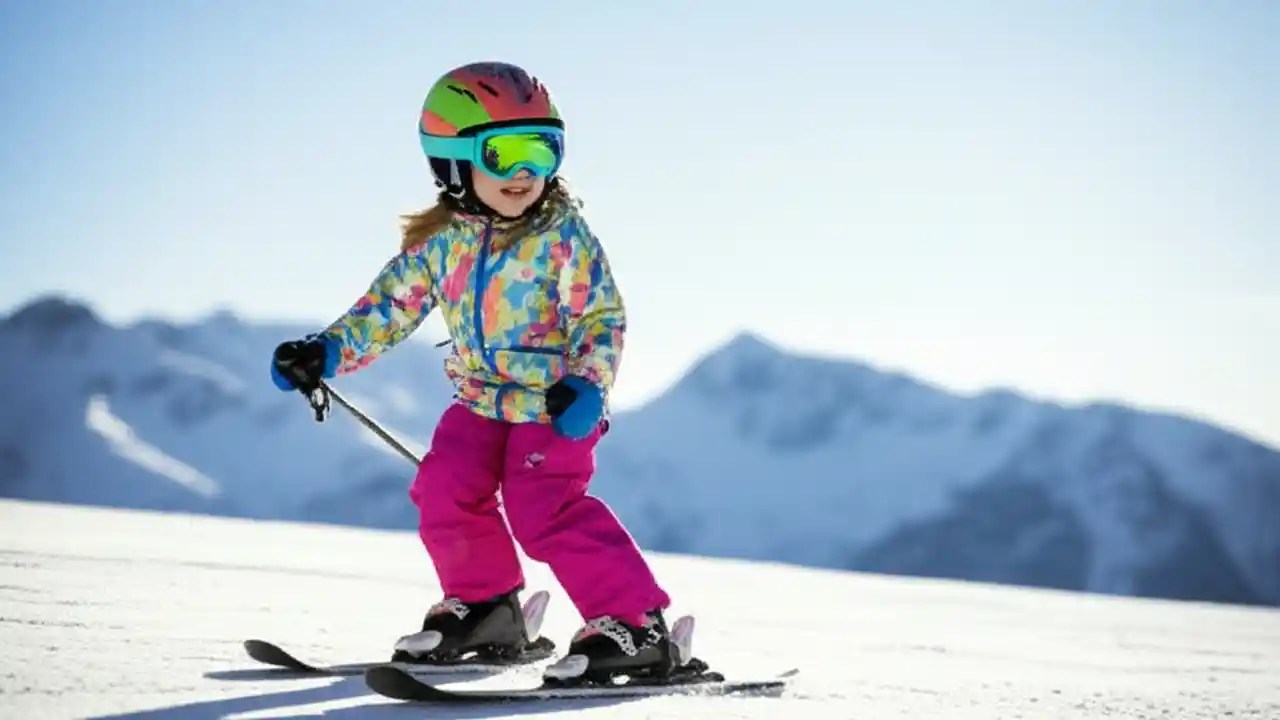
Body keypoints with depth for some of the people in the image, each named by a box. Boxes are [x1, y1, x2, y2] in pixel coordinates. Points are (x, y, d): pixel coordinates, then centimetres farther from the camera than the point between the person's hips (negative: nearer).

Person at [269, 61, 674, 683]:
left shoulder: (564, 233, -13)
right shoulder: (440, 240, -1)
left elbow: (605, 315, -11)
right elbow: (391, 305, 7)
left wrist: (587, 385, -25)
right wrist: (326, 353, -2)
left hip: (555, 405, -6)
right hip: (481, 401, 6)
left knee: (545, 509, -19)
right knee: (444, 493, -5)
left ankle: (635, 626, -17)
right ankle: (484, 606, 20)